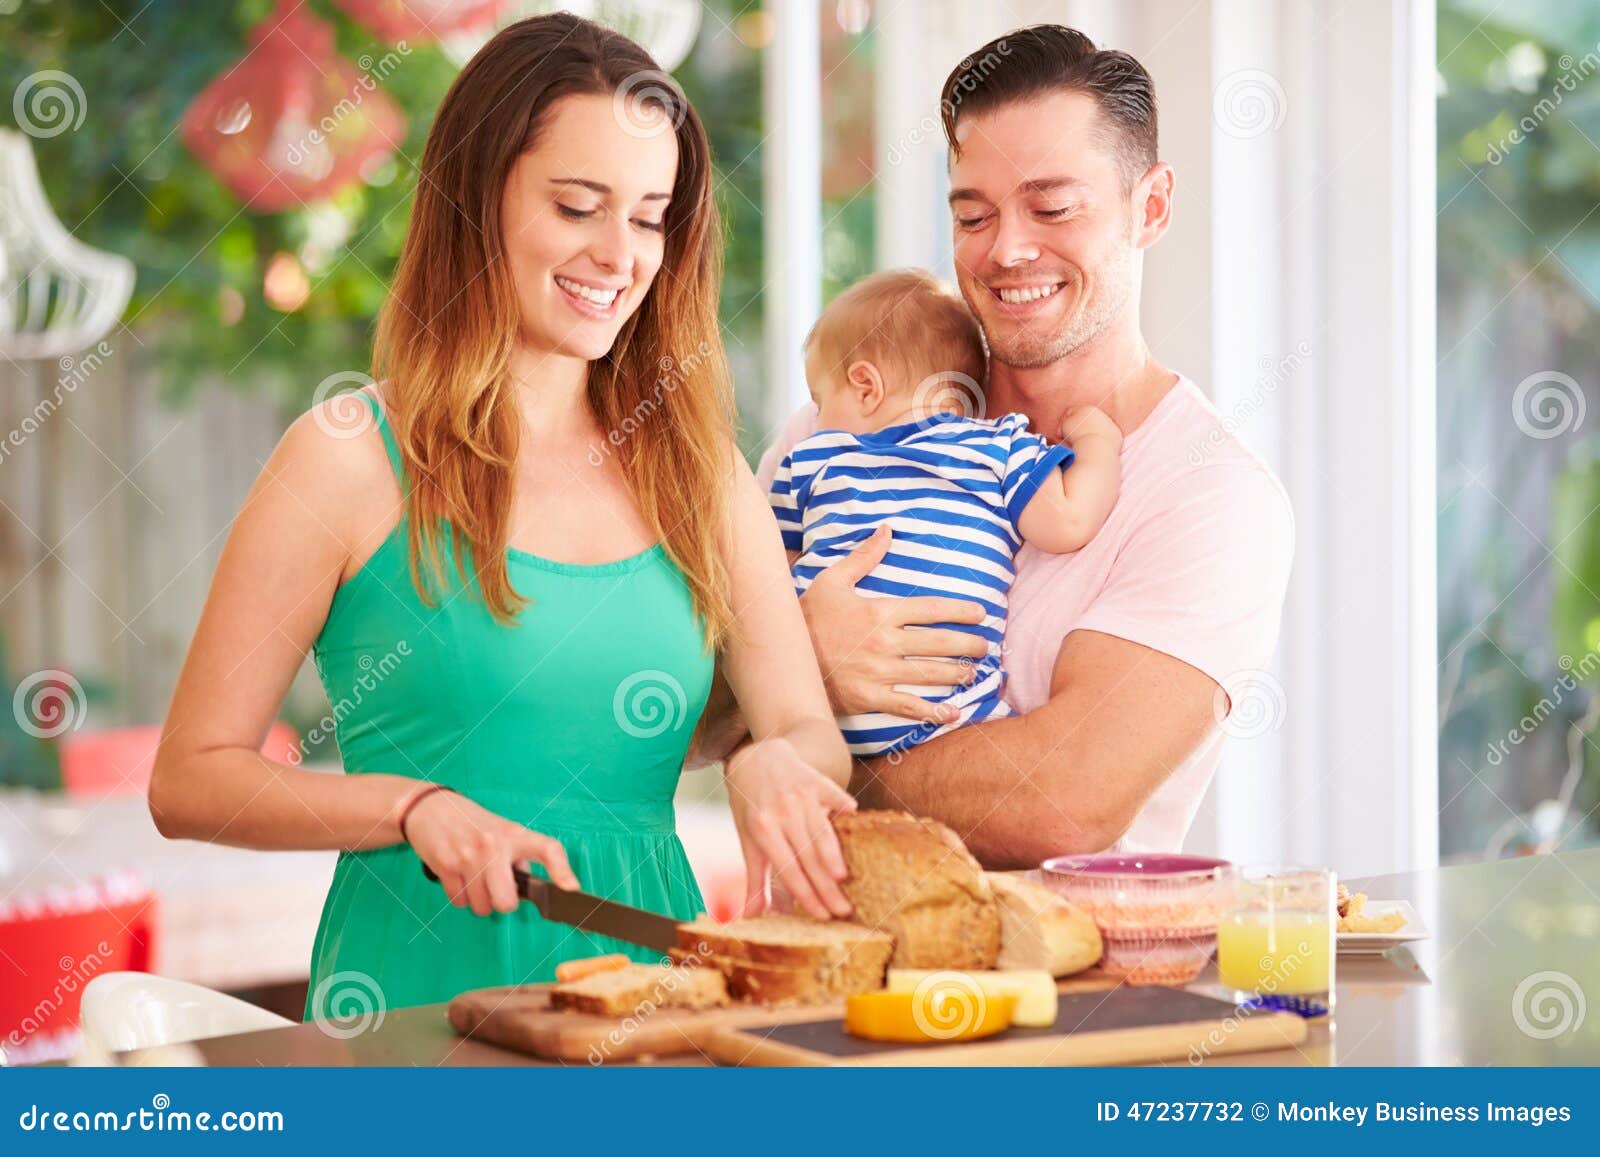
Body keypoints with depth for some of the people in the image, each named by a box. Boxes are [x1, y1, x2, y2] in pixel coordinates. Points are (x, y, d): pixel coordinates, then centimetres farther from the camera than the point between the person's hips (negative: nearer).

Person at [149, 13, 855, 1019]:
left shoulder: (701, 471, 13)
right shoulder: (351, 457, 0)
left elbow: (815, 736, 7)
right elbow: (190, 780, 2)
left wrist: (776, 767, -16)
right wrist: (415, 807, -13)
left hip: (648, 976, 4)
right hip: (421, 995, -4)